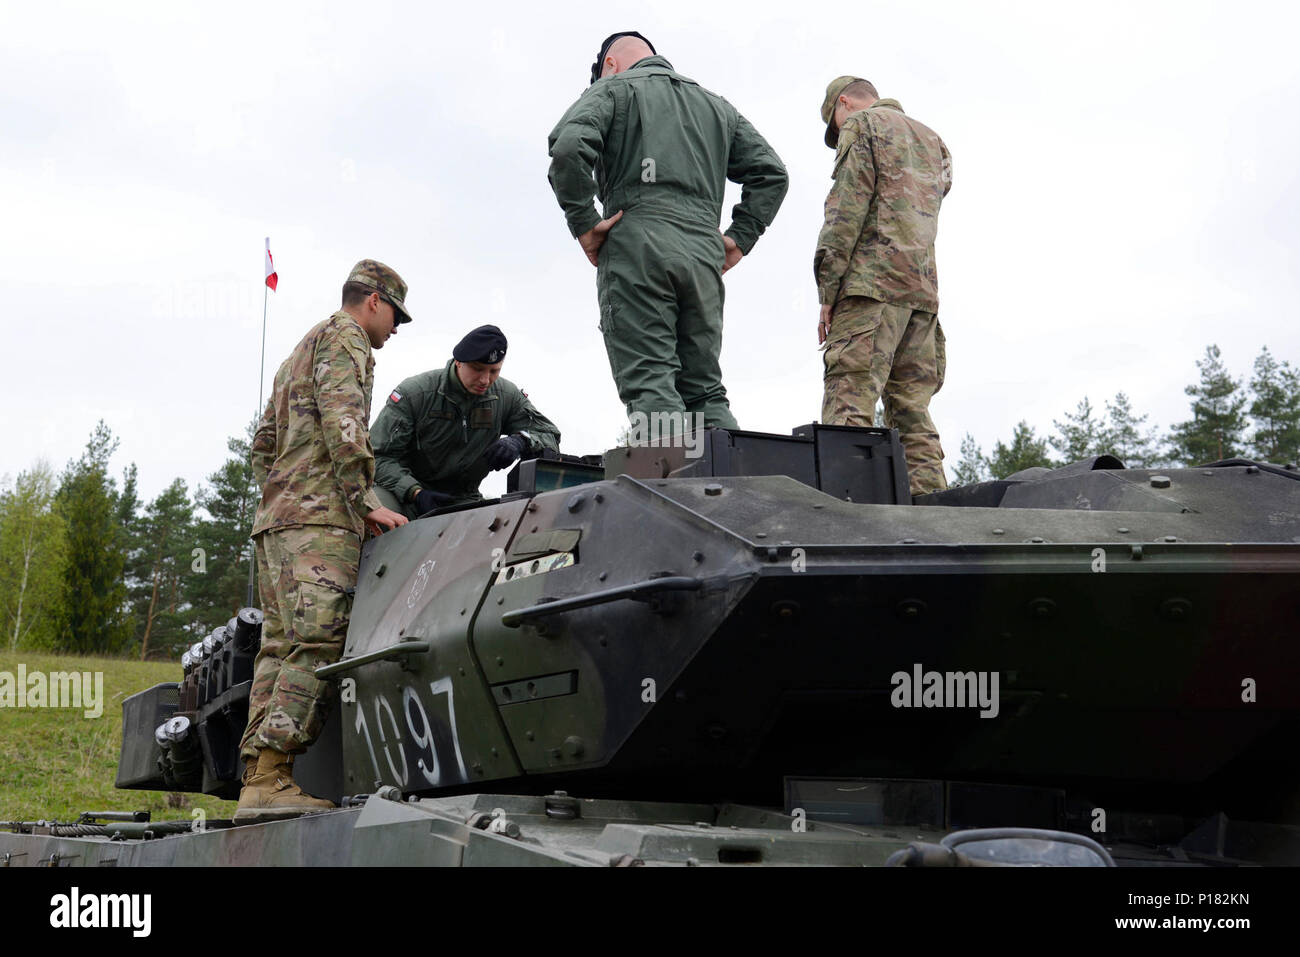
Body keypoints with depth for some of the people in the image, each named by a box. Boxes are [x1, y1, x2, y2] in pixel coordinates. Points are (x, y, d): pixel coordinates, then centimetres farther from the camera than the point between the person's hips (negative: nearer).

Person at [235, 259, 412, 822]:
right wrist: (367, 501, -16)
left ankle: (257, 779, -4)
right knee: (316, 643, -18)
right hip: (319, 517, -10)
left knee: (281, 648, 3)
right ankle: (270, 780, -27)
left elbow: (263, 444, 32)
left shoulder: (300, 354, 32)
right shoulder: (343, 337, 1)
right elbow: (342, 421, -14)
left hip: (275, 519, 10)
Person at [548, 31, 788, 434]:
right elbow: (771, 172, 20)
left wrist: (583, 220, -3)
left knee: (649, 385, -11)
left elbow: (569, 145, -8)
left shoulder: (612, 90, 12)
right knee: (705, 390, 7)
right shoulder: (716, 105, 29)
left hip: (636, 250, -5)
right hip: (704, 256, 5)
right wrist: (740, 238, 17)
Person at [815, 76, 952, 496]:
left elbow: (847, 209, -6)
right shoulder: (930, 138, 29)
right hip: (924, 290, 7)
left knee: (849, 404, -15)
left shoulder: (861, 125, 4)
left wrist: (828, 291, -8)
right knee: (912, 411, 5)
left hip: (873, 283, -7)